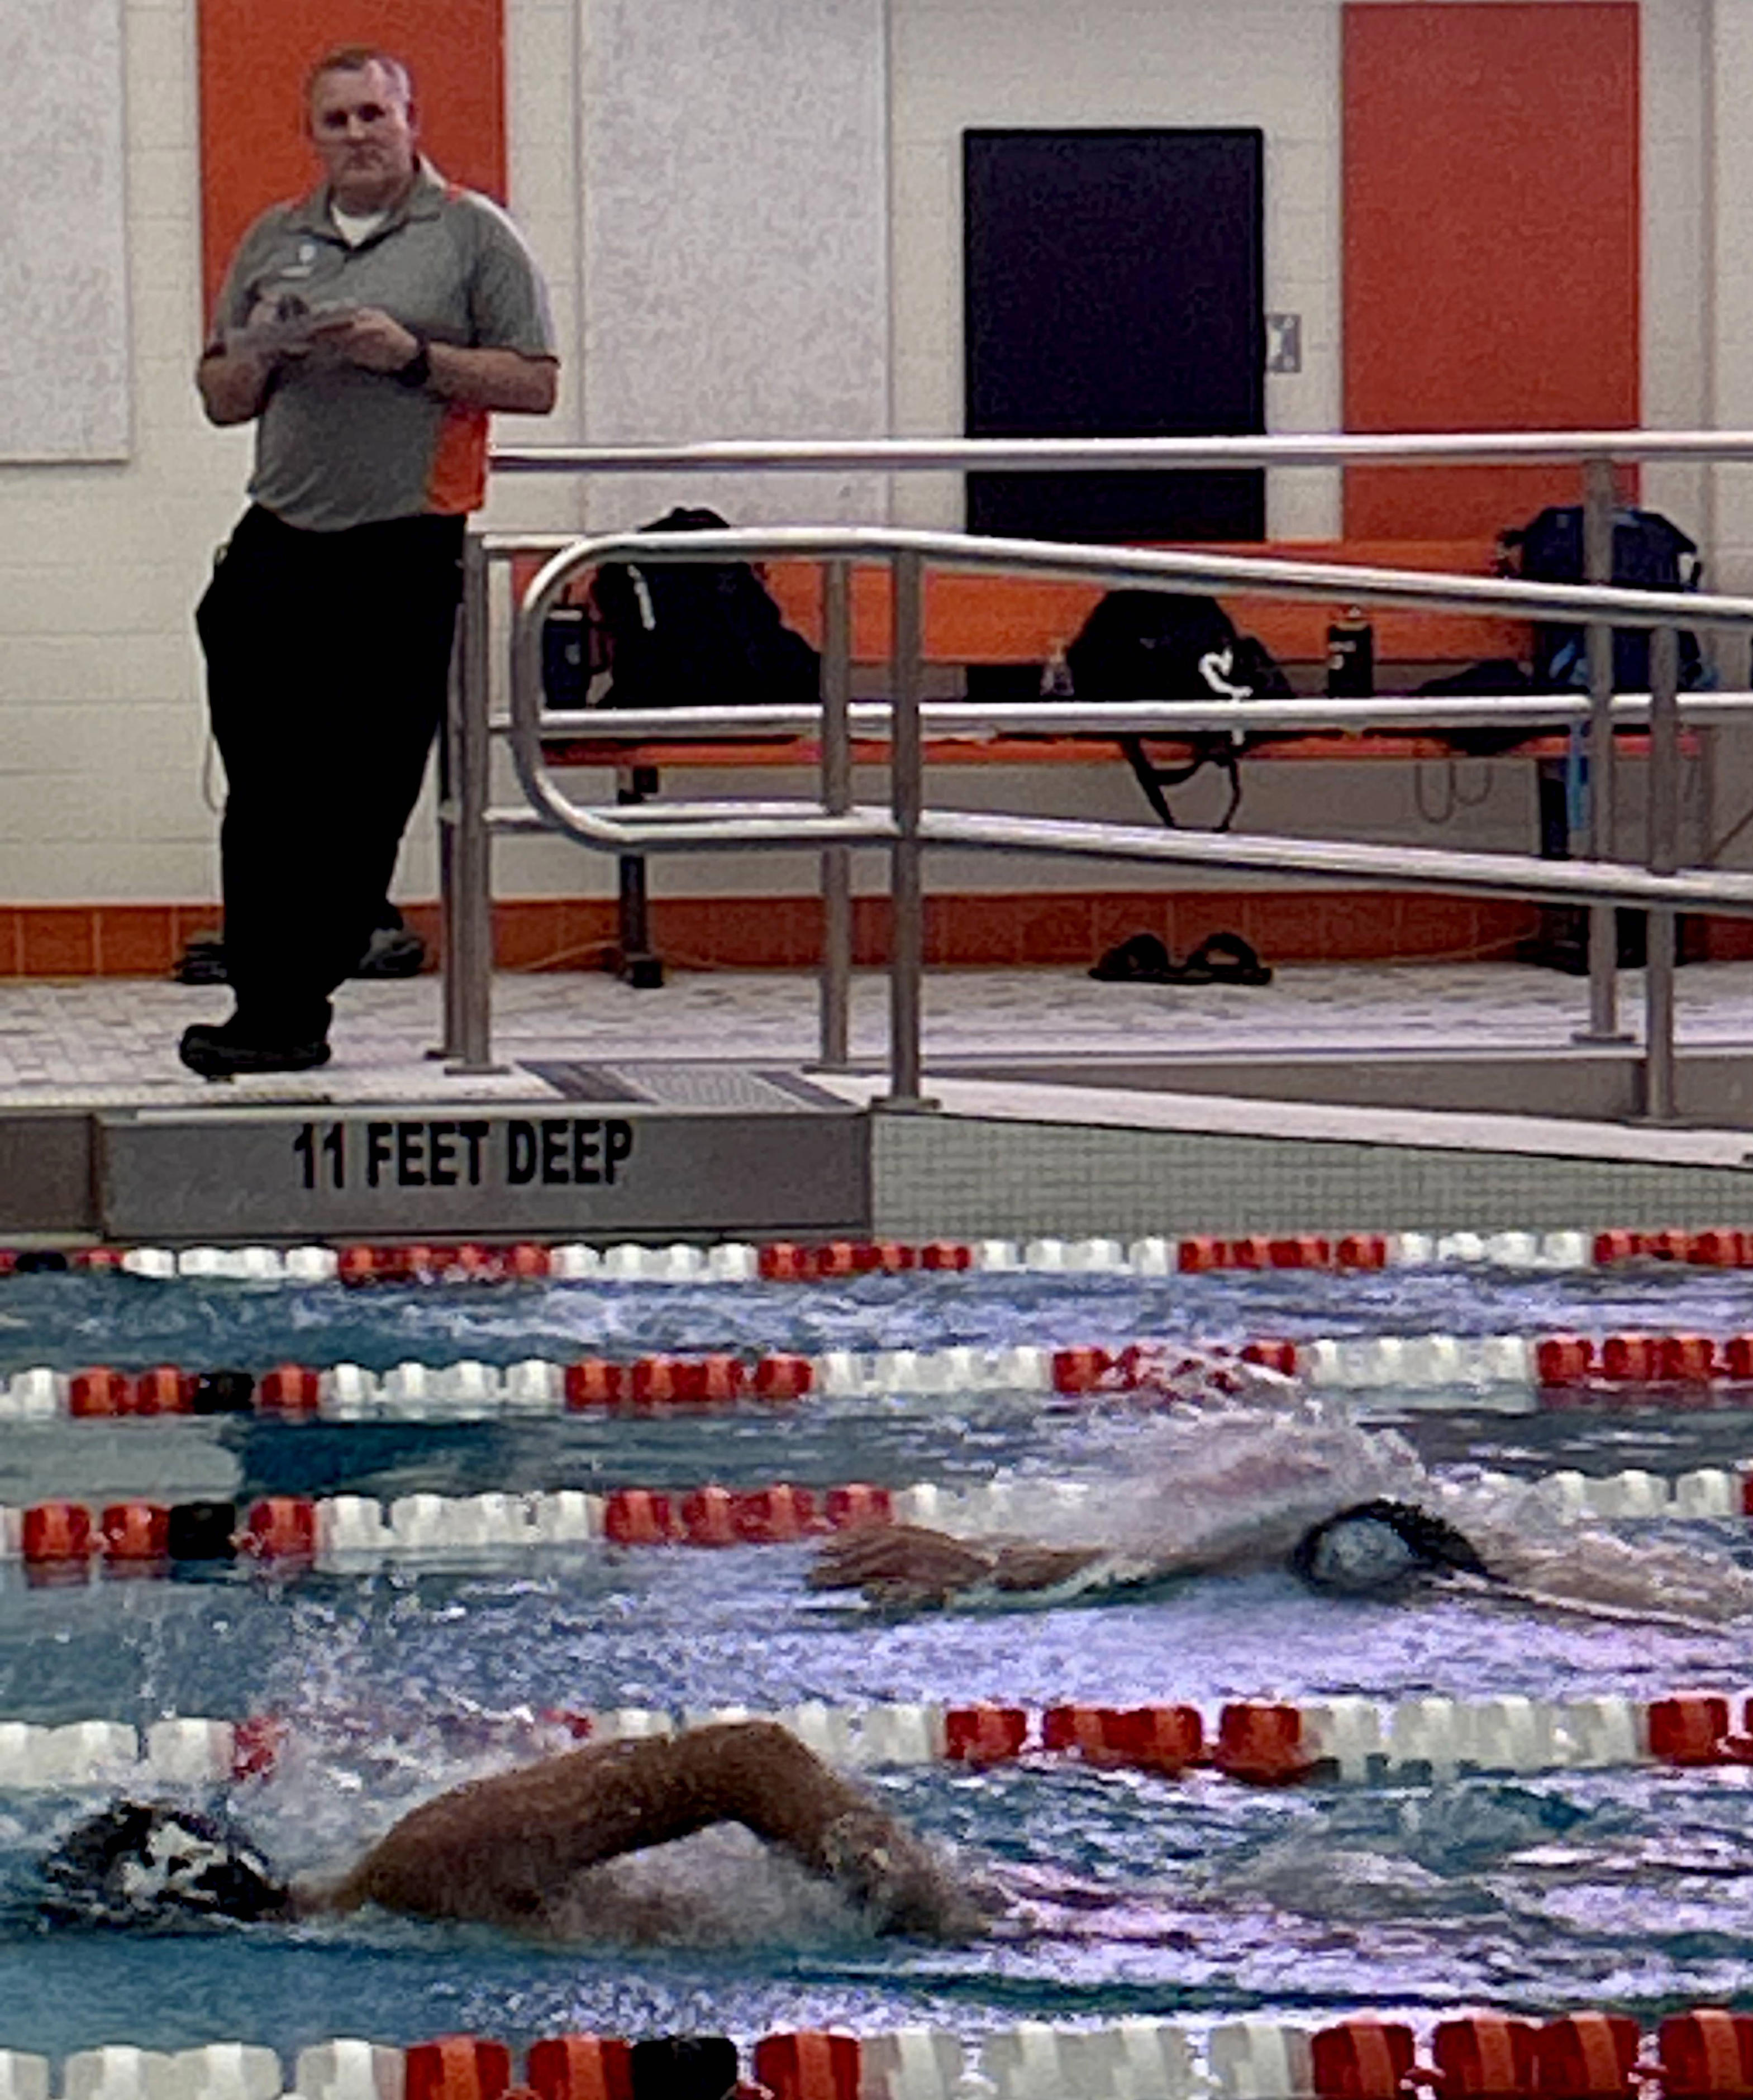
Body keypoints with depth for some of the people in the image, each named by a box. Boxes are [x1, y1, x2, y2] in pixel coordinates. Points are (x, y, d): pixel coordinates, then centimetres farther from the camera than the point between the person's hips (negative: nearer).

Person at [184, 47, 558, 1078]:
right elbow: (221, 396, 20)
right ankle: (269, 1009, 8)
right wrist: (264, 355, -2)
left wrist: (413, 354, -14)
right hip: (279, 544, 4)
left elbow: (535, 382, -4)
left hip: (405, 556, -4)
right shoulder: (273, 244, 17)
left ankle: (293, 1014, 4)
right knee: (266, 790, 2)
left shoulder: (473, 236, 3)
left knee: (362, 801, -2)